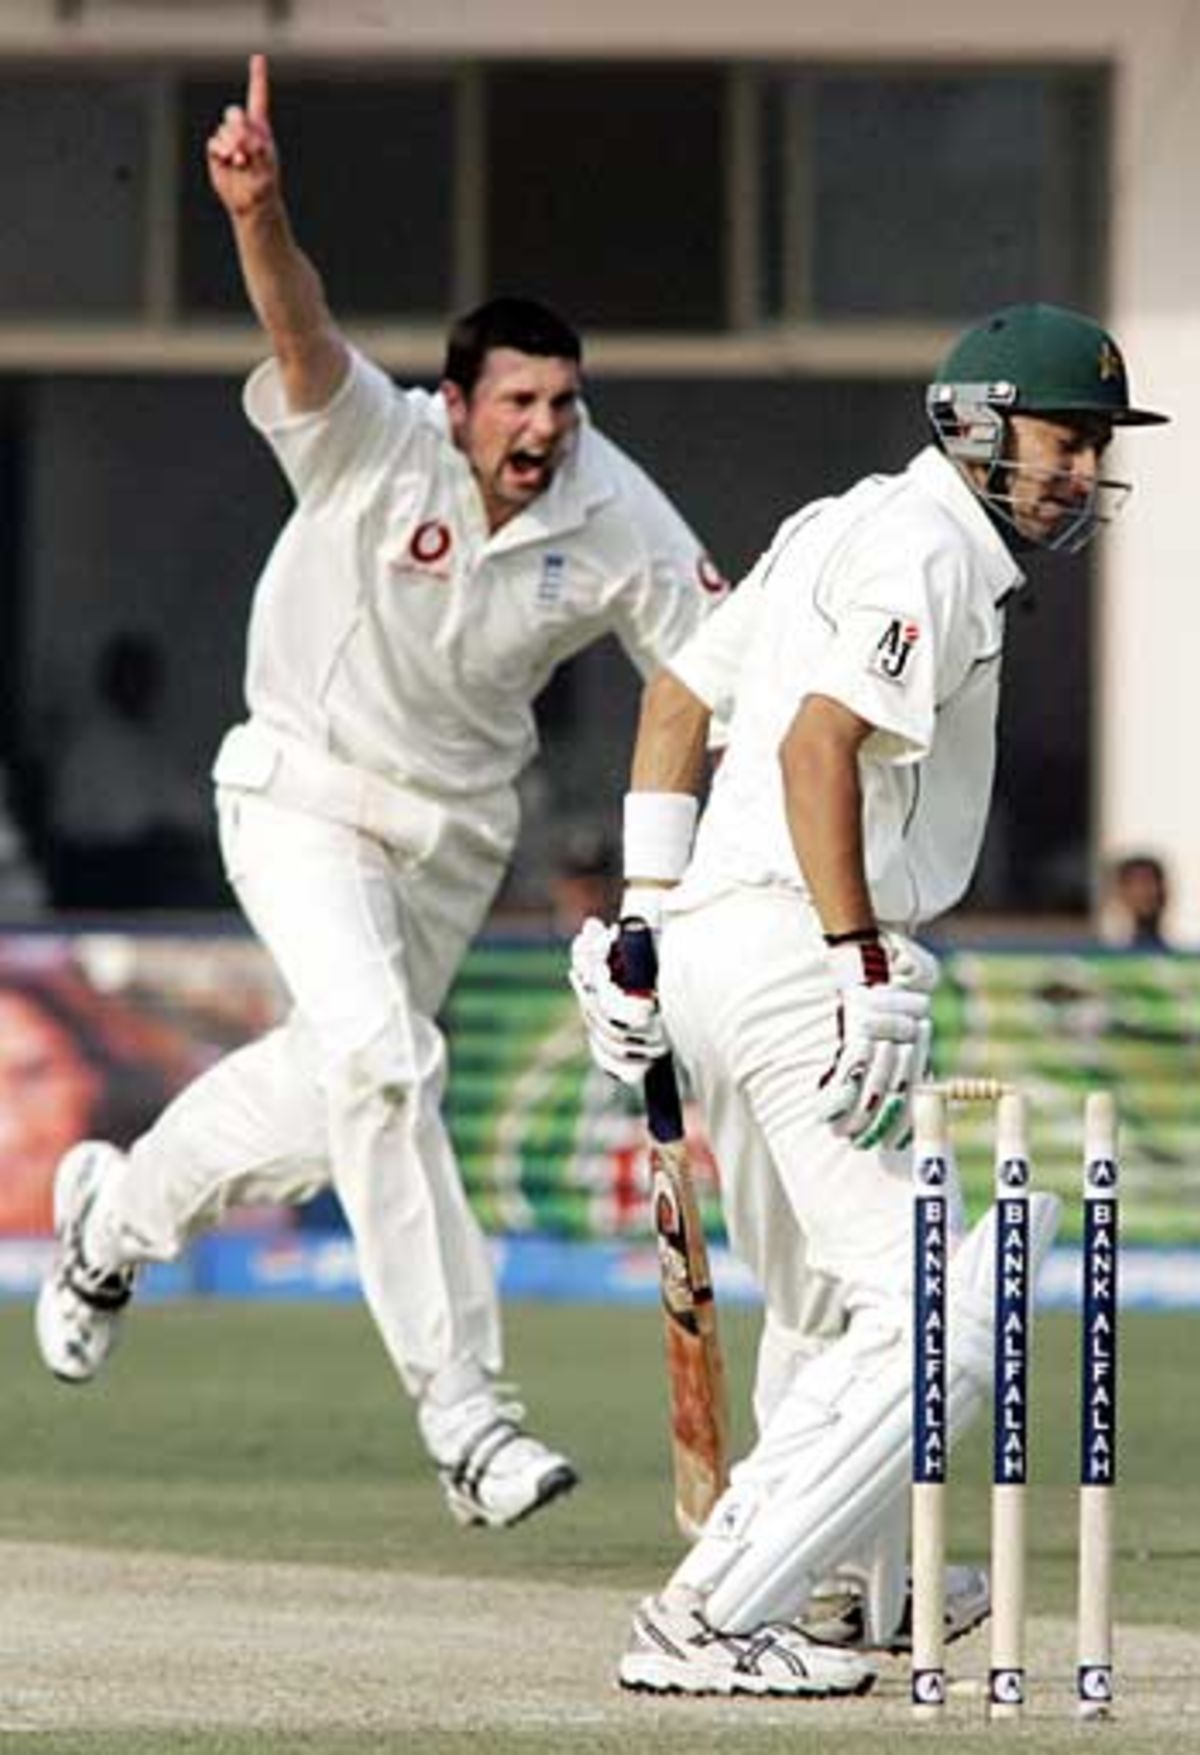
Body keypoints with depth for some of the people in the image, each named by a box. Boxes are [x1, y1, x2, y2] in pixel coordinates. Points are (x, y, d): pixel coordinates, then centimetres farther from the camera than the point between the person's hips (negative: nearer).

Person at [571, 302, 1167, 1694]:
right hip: (797, 953, -11)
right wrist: (866, 970, -25)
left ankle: (850, 1589, 39)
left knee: (830, 1313, 26)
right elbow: (819, 744, -23)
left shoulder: (840, 526, 20)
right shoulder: (927, 550, -10)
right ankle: (715, 1617, -19)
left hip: (709, 943, 11)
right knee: (938, 1318, -13)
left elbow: (677, 696, 24)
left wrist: (646, 913, 20)